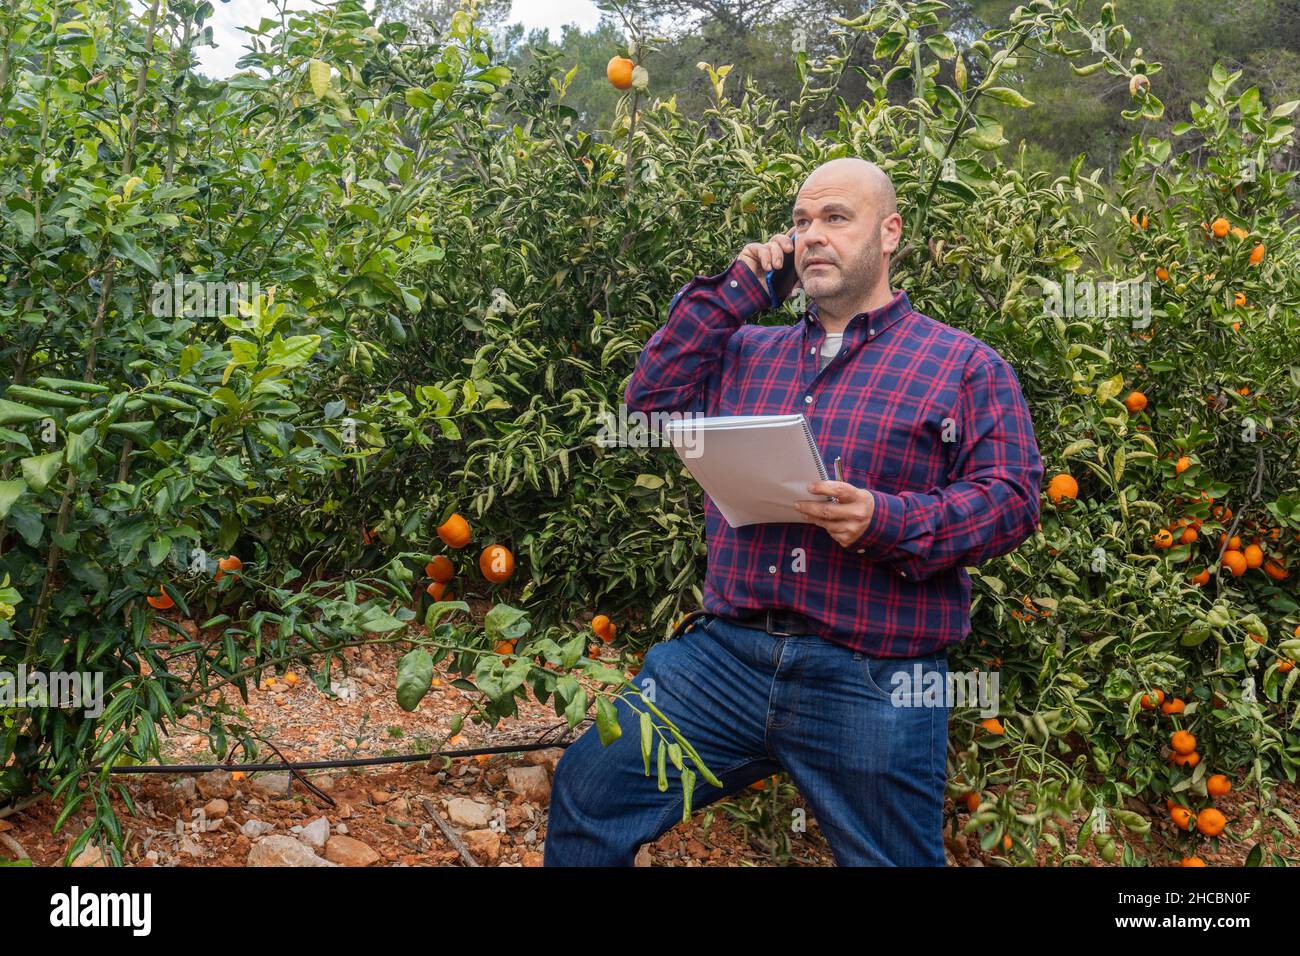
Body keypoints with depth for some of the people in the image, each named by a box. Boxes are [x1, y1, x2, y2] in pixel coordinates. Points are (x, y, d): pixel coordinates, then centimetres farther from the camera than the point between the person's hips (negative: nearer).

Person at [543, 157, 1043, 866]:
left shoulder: (965, 365, 2)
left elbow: (1012, 496, -4)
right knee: (585, 796, -1)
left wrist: (889, 522, -20)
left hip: (872, 681, -3)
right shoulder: (747, 350, 18)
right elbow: (652, 397, 10)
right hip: (726, 655, 4)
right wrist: (731, 293, 6)